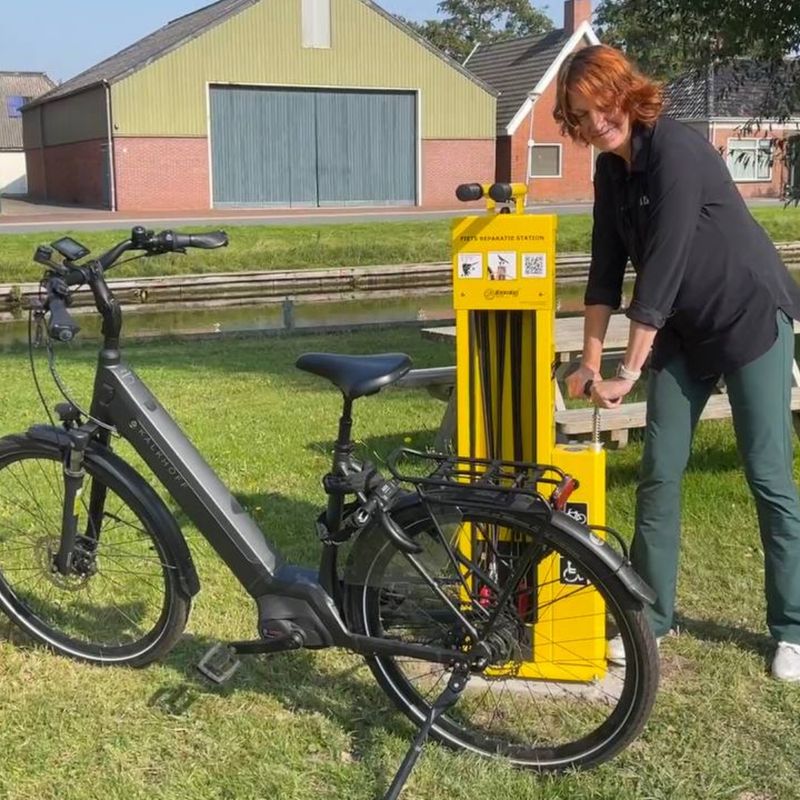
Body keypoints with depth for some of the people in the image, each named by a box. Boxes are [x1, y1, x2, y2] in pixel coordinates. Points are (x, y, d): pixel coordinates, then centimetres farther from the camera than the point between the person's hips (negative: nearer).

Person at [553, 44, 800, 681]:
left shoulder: (677, 150, -22)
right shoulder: (611, 171, 2)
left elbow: (663, 265, -26)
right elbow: (607, 270, 5)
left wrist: (628, 373, -24)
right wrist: (589, 363, 2)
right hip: (684, 330, 7)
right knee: (659, 473, 4)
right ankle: (652, 614, 17)